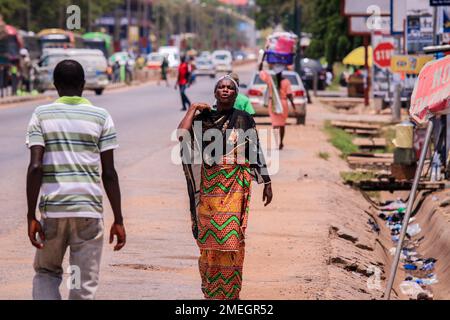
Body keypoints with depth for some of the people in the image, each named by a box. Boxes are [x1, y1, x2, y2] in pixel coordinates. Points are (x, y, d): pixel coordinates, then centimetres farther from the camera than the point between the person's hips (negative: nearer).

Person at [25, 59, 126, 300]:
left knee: (46, 273, 20)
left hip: (52, 208, 1)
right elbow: (109, 173, 0)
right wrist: (118, 220, 5)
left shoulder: (41, 115, 3)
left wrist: (31, 217, -4)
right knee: (84, 285, 4)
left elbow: (35, 167, -6)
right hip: (89, 208, -1)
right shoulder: (101, 117, 4)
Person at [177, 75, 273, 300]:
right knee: (208, 238, 5)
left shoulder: (244, 120, 5)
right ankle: (210, 290, 22)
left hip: (235, 186, -1)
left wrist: (266, 183, 7)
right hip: (208, 186, 1)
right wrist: (193, 109, -6)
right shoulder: (203, 118, 5)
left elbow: (256, 152, 8)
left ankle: (230, 292, 3)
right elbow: (182, 135, -13)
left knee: (231, 238, -5)